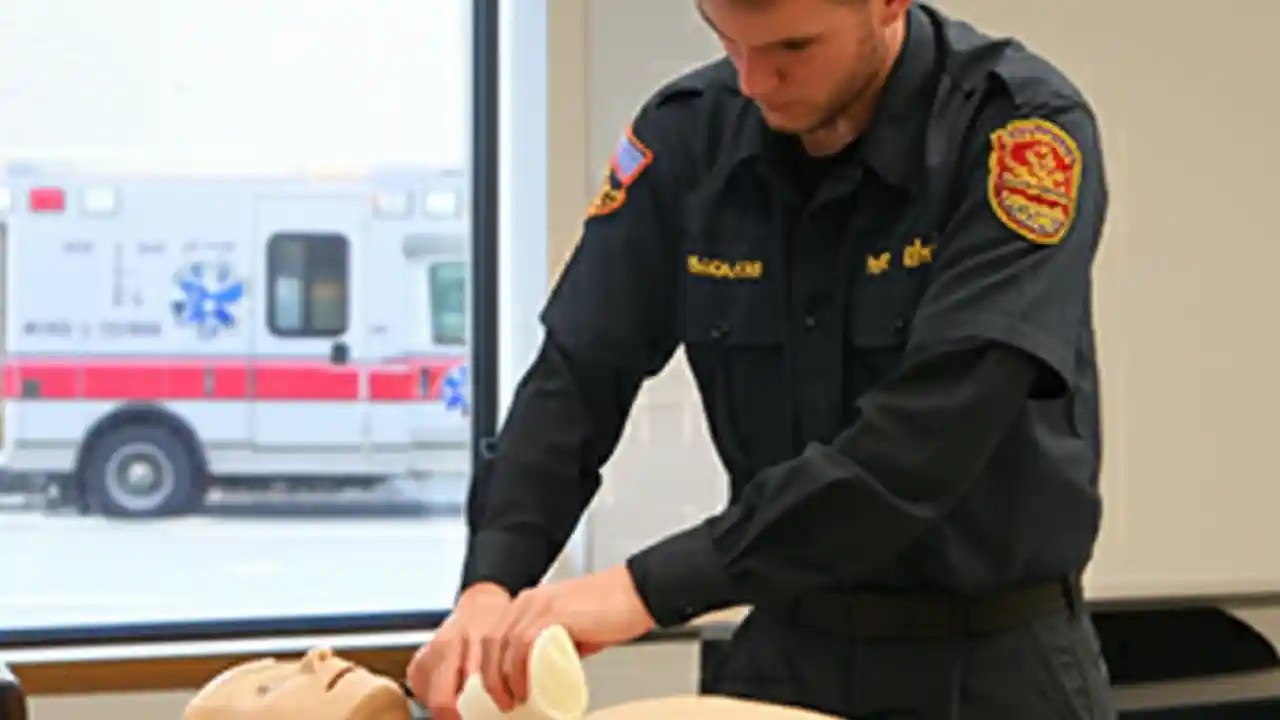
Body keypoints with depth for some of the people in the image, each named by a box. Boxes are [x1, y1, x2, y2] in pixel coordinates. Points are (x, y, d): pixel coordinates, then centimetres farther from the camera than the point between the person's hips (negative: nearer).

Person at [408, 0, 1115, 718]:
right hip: (791, 649, 4)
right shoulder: (689, 133, -5)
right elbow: (576, 379, -4)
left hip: (997, 661, -3)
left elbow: (925, 442, -27)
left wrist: (651, 588, -30)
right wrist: (489, 585, -21)